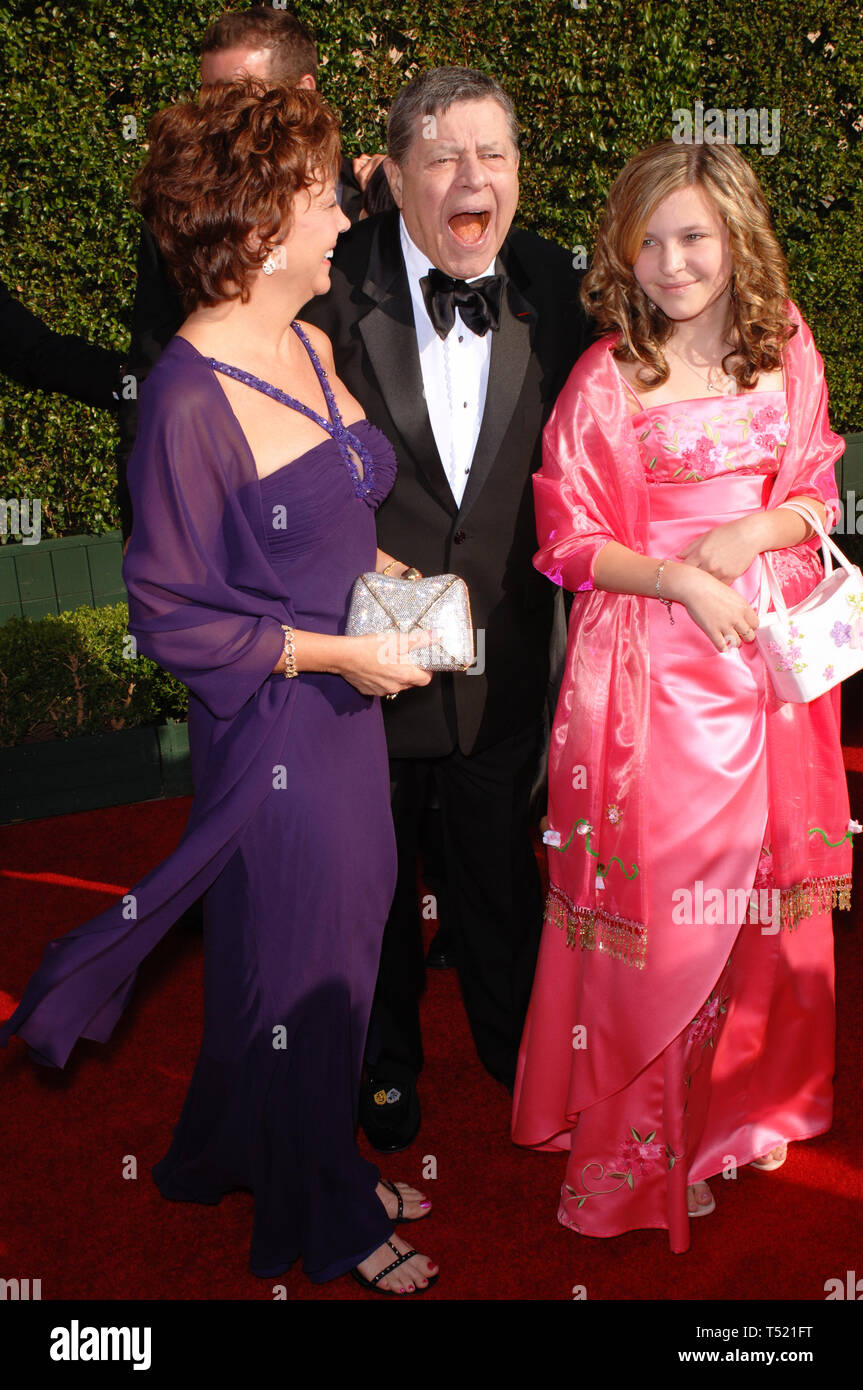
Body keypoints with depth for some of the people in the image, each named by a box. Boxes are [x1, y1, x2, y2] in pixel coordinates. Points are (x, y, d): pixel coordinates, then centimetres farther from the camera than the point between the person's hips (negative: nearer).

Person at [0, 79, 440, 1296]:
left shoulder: (310, 347, 3)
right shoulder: (190, 398, -24)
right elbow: (170, 614, -19)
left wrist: (391, 573, 3)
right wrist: (336, 653, -19)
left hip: (348, 706, 8)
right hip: (272, 728, -8)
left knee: (343, 937, 21)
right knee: (302, 968, 10)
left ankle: (311, 1156, 46)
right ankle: (324, 1220, 35)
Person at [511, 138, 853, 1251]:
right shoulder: (605, 378, -5)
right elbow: (572, 540, -4)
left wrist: (757, 531, -11)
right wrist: (681, 579, -17)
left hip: (768, 653, 4)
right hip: (649, 658, -3)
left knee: (761, 884, 11)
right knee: (651, 894, 1)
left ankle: (747, 1097, 34)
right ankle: (636, 1143, 19)